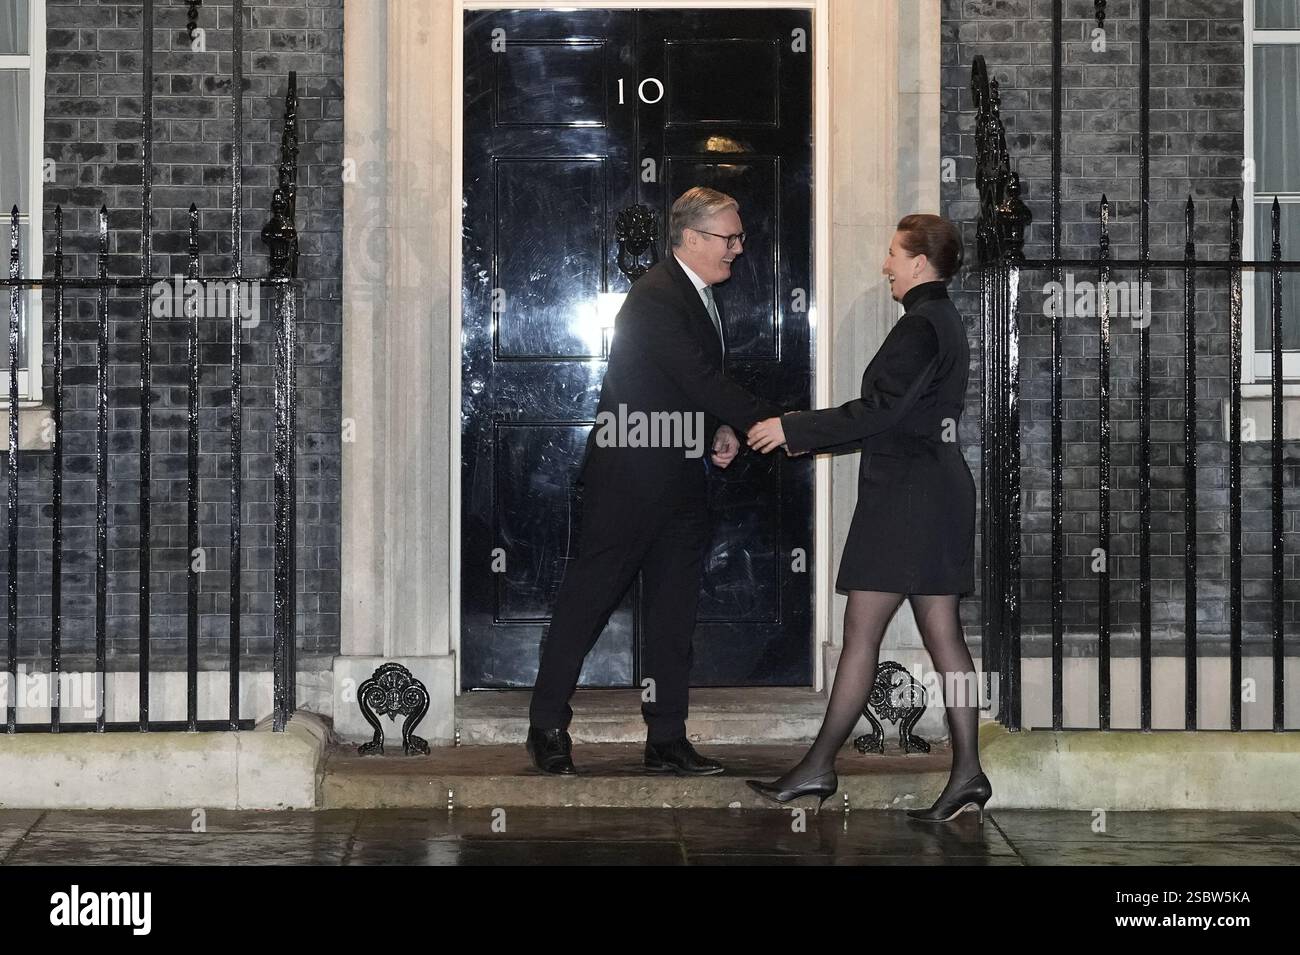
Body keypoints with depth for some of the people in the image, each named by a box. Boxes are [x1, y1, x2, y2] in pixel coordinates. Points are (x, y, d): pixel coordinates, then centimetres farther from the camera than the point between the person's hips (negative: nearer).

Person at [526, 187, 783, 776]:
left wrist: (722, 431, 4)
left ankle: (667, 738, 14)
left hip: (681, 479, 9)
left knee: (674, 611, 9)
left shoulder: (700, 296, 13)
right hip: (630, 476, -9)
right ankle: (547, 726, 11)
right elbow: (699, 379, -25)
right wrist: (773, 422, -25)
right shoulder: (655, 297, -17)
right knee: (590, 596, 1)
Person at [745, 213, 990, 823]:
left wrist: (794, 429, -14)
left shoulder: (921, 325, -13)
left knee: (861, 632, -5)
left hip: (905, 494, -10)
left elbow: (880, 411, -20)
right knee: (942, 634, 6)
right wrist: (810, 436, 20)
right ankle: (966, 773, 4)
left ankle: (819, 768, 0)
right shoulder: (944, 321, 18)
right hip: (937, 490, 10)